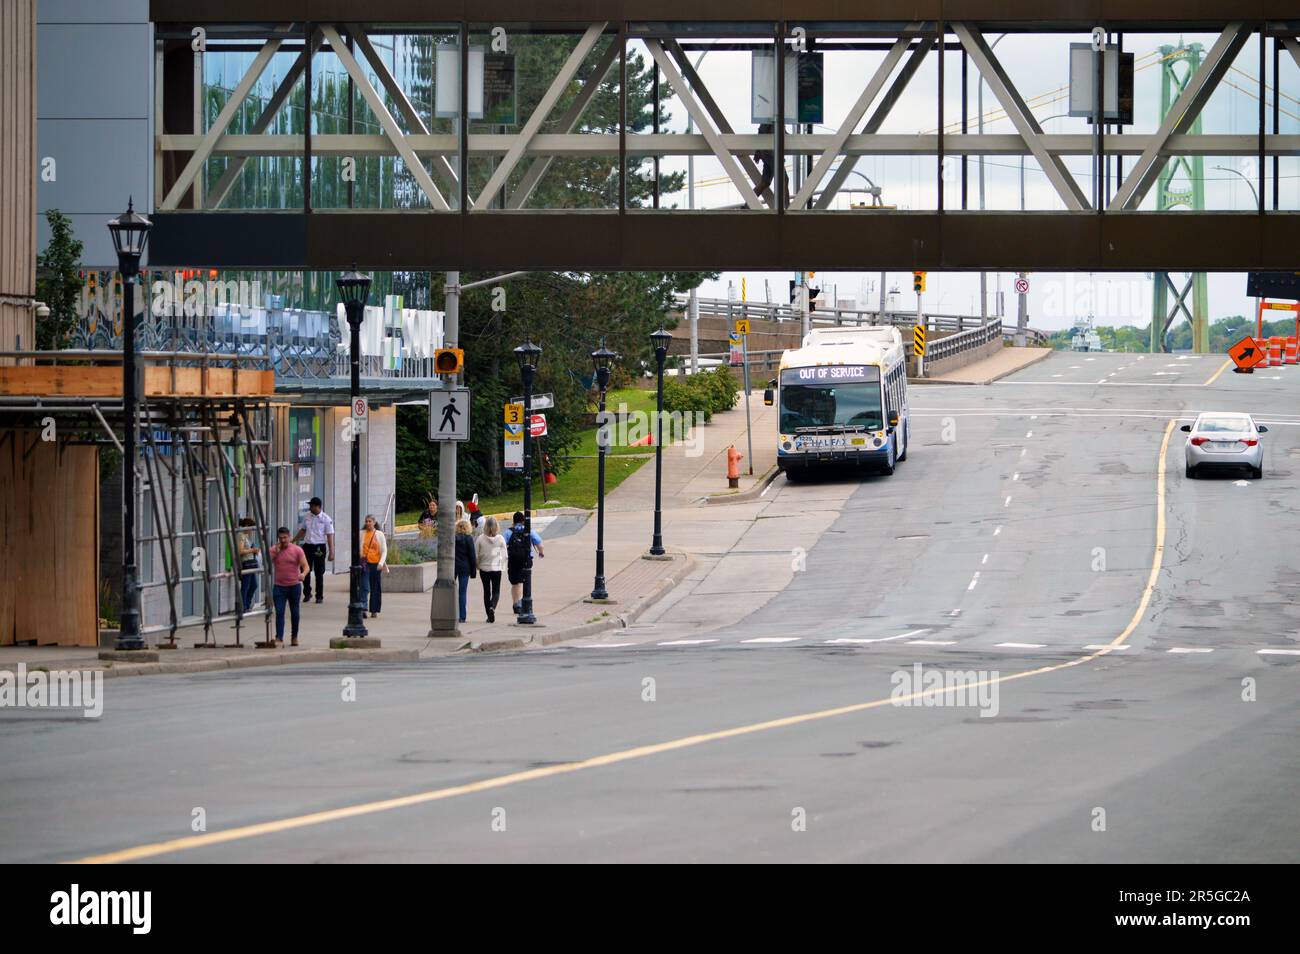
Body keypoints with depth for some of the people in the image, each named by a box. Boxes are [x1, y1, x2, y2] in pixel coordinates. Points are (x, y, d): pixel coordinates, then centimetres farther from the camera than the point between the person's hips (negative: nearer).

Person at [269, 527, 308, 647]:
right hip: (279, 587, 0)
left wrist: (303, 574, -31)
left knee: (295, 613, 11)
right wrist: (275, 552, -15)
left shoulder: (297, 550, -3)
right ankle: (279, 639, -15)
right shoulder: (273, 550, 3)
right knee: (279, 613, -10)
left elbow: (306, 567, -8)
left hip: (294, 586, 0)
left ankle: (295, 637, 27)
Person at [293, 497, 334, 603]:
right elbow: (303, 530, 19)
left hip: (319, 547, -4)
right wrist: (293, 541, 17)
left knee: (319, 573, 3)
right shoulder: (307, 516, 5)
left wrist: (331, 552, -11)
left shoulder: (326, 519, -8)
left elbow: (330, 536, -8)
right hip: (307, 546, 4)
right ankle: (307, 593, 20)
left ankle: (319, 596, 12)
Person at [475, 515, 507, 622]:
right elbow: (504, 555, -4)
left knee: (486, 591, 11)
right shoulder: (500, 539, -8)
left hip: (484, 568, 1)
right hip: (496, 568, -1)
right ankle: (492, 607, -21)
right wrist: (503, 567, 10)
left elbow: (476, 554, -4)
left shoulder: (480, 538, -8)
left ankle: (489, 616, 10)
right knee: (496, 591, 8)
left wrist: (477, 566, 11)